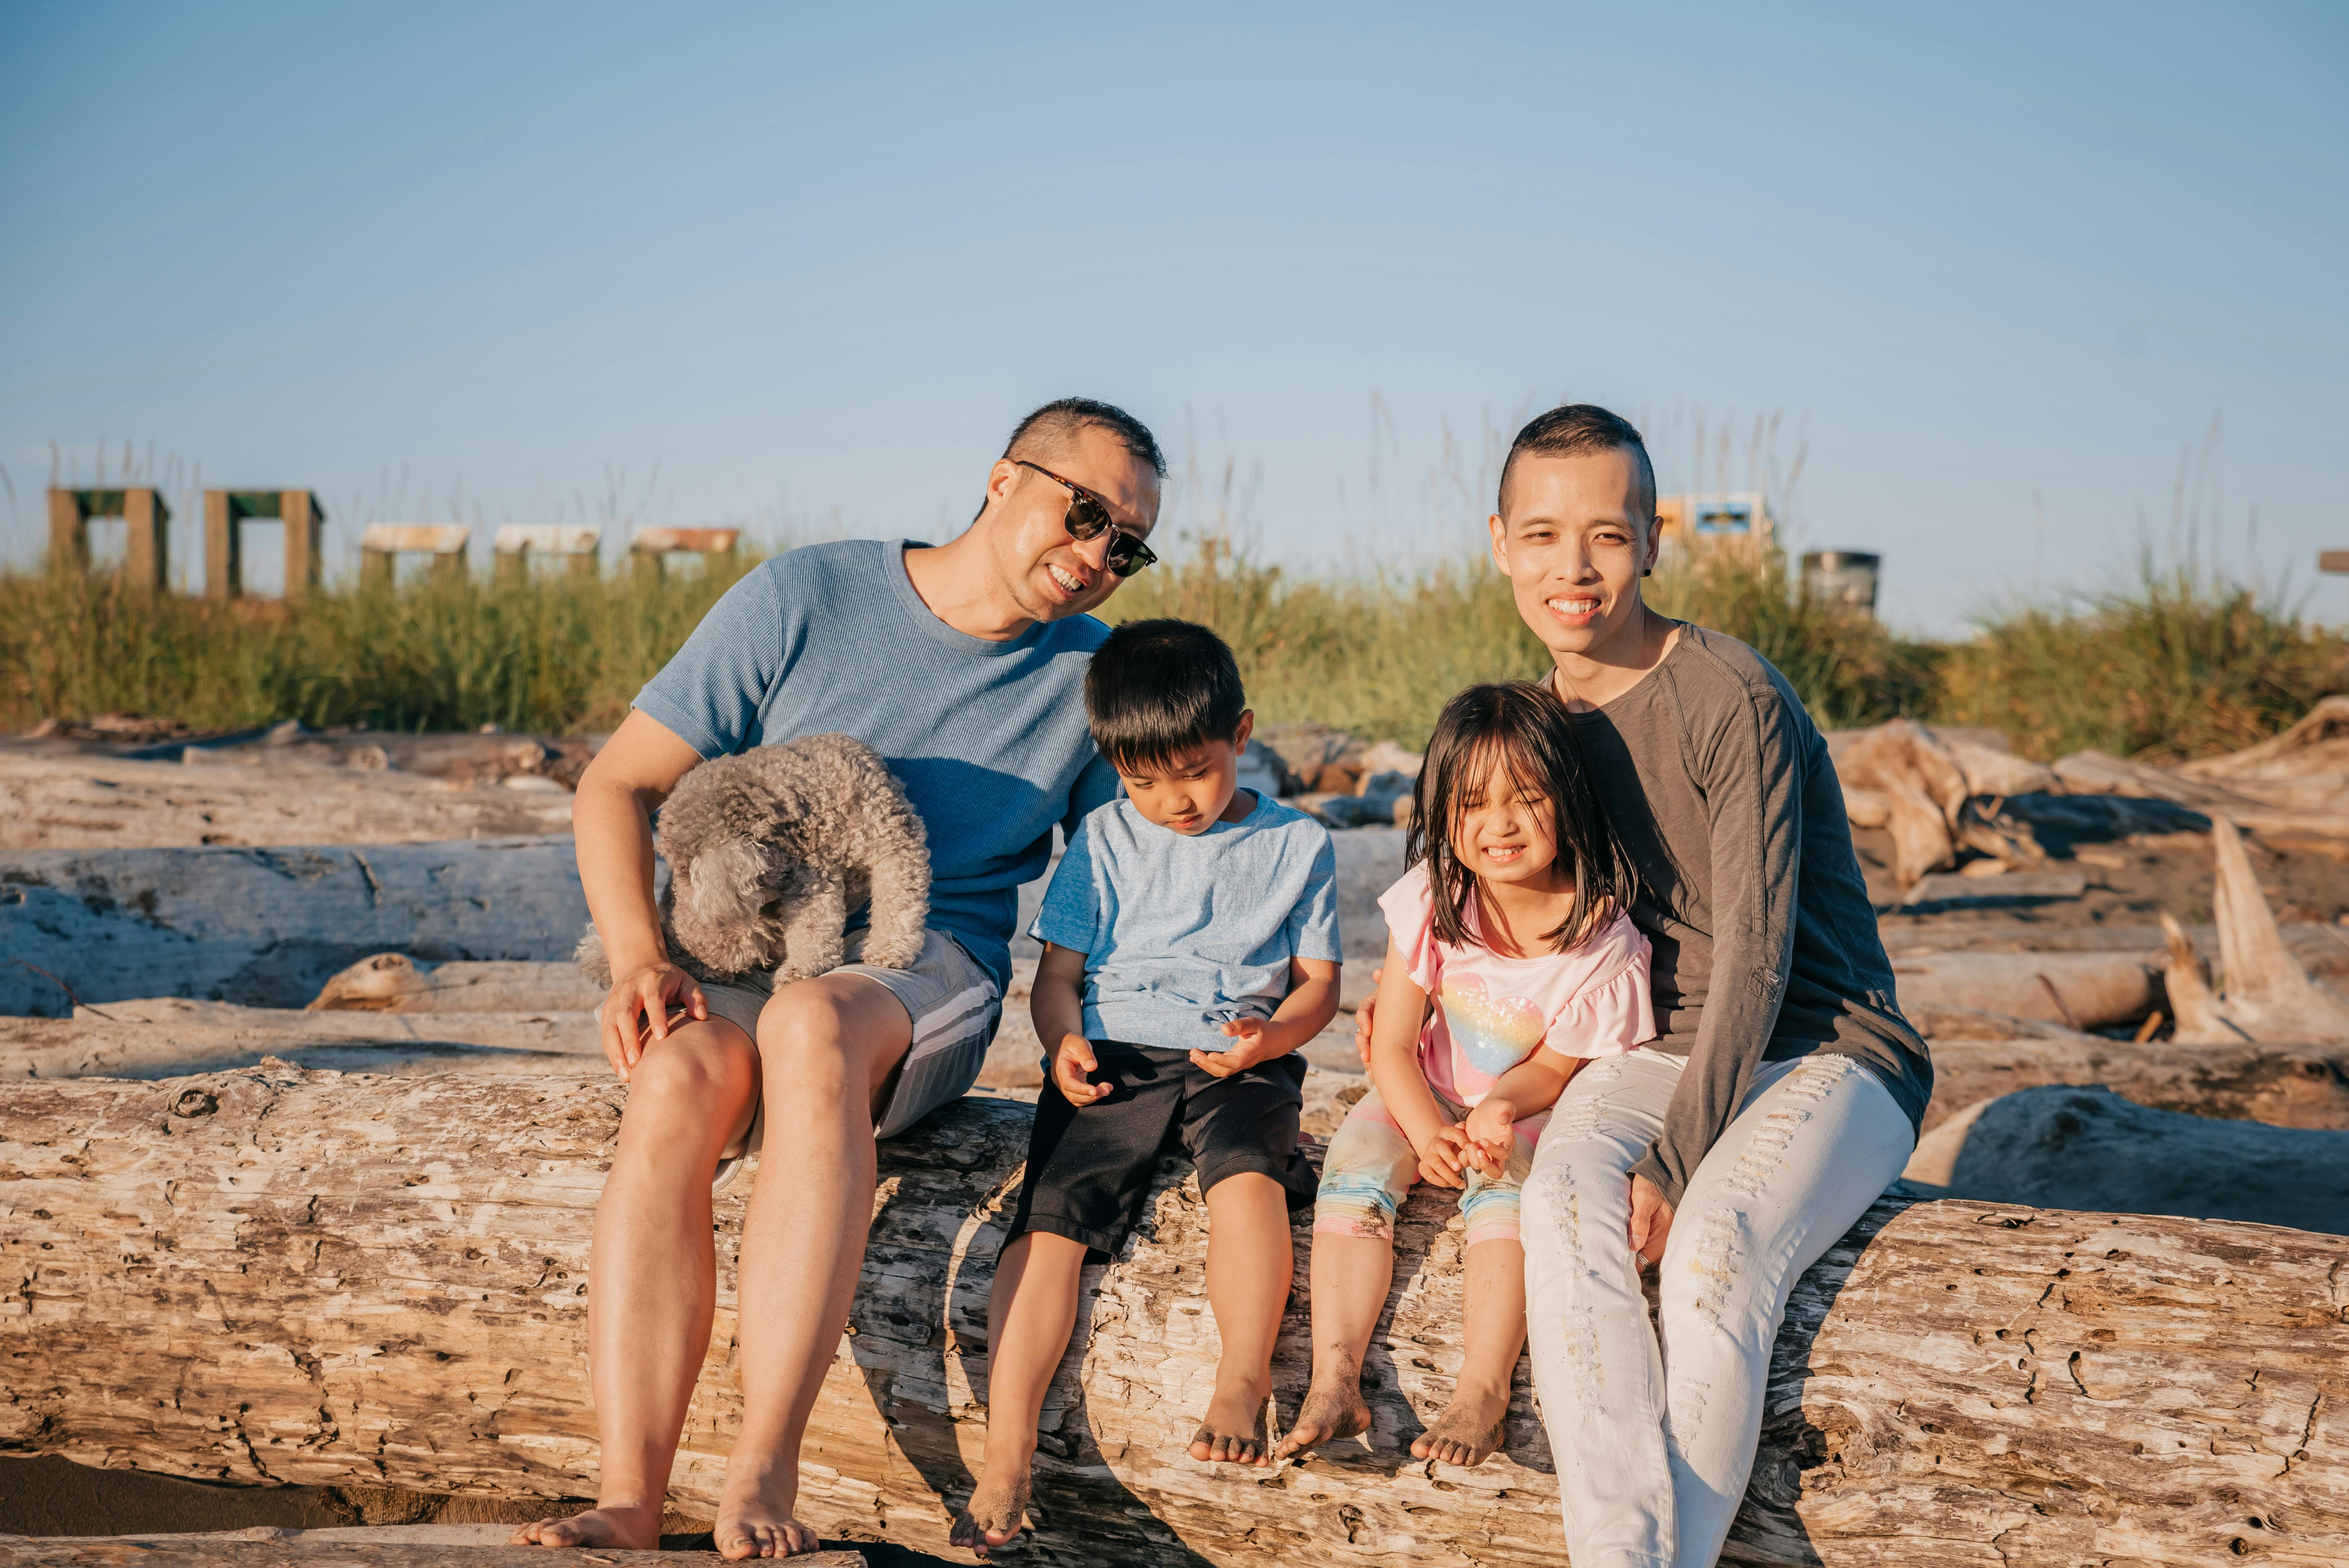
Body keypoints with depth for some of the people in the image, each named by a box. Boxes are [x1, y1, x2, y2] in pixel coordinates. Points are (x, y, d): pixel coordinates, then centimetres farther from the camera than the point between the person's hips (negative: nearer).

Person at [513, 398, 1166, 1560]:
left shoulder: (1094, 675, 9)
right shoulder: (803, 599, 1)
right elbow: (615, 786, 1)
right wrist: (639, 962, -16)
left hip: (930, 973, 0)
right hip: (739, 951, 0)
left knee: (810, 1022, -37)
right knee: (676, 1079, -36)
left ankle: (764, 1471, -40)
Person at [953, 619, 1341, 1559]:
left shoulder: (1296, 845, 12)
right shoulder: (1107, 839, 15)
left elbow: (1319, 984, 12)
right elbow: (1058, 971, 13)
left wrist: (1269, 1039, -11)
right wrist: (1065, 1041, -9)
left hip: (1237, 1064, -1)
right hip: (1115, 1054, 1)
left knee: (1245, 1166, -36)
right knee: (1050, 1214, -21)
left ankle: (1242, 1381, -31)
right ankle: (1006, 1457, -25)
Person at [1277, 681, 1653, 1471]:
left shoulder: (1602, 938, -20)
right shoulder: (1433, 899, -15)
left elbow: (1556, 1066, -10)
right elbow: (1391, 1045, -12)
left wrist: (1498, 1108, -31)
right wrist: (1430, 1134, -27)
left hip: (1530, 1111, -2)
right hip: (1425, 1099, 3)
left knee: (1505, 1180, -32)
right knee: (1356, 1161, -23)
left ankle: (1484, 1388, -32)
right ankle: (1335, 1378, -29)